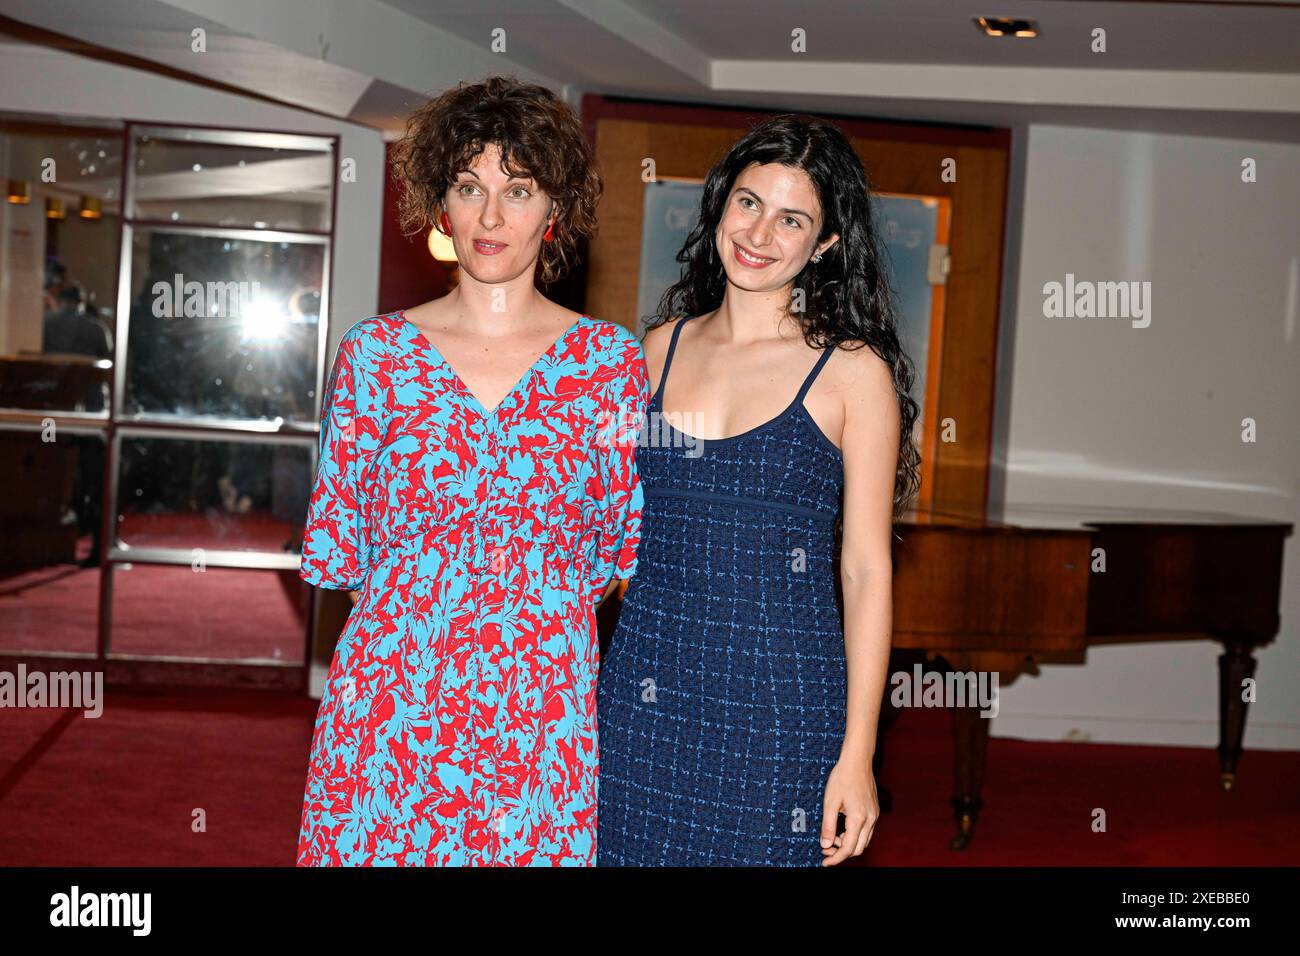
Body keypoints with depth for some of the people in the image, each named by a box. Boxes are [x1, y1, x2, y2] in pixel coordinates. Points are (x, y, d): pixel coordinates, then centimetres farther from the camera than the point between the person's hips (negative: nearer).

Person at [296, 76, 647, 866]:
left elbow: (621, 558, 5)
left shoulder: (611, 361, 1)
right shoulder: (376, 351, 2)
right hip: (388, 706, 0)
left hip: (542, 714, 0)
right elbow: (333, 554, 6)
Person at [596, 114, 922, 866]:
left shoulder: (853, 371, -5)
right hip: (644, 685, 4)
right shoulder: (661, 347, 7)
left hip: (778, 699, -3)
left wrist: (858, 754, -8)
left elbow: (866, 571, -5)